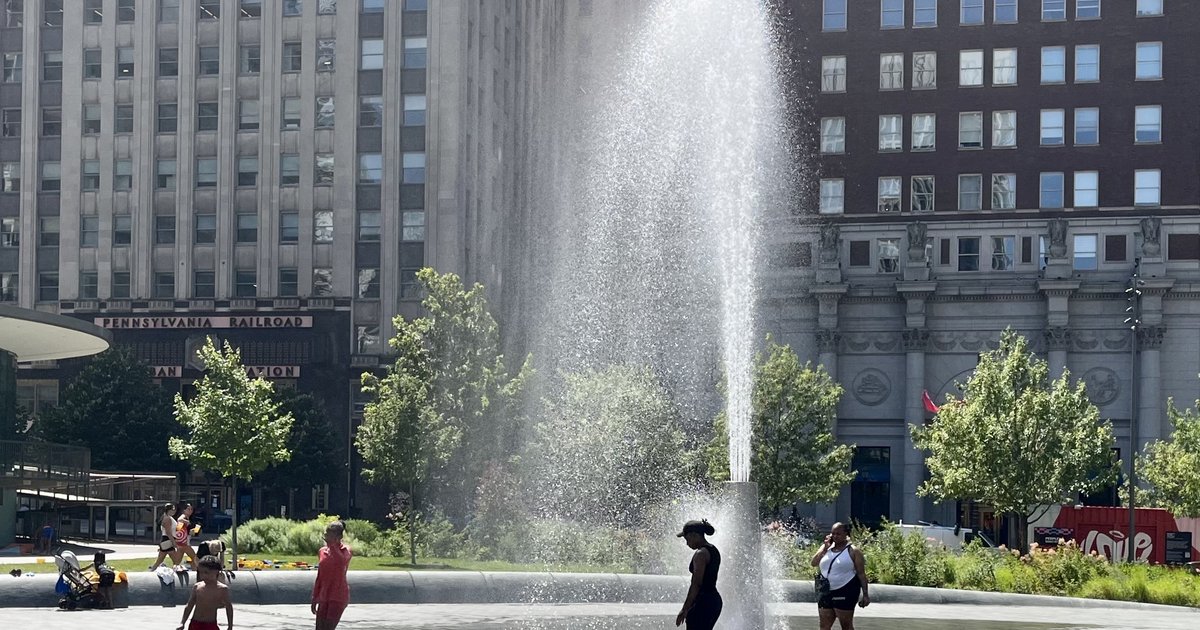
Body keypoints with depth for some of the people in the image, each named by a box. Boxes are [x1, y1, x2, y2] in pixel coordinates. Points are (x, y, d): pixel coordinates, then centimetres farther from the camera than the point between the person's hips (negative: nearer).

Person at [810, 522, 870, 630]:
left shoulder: (853, 551, -3)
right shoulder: (826, 547, 13)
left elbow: (861, 574, -5)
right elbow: (814, 563, 2)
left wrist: (865, 595, -9)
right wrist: (825, 548, -7)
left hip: (845, 593, -6)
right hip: (826, 592, 6)